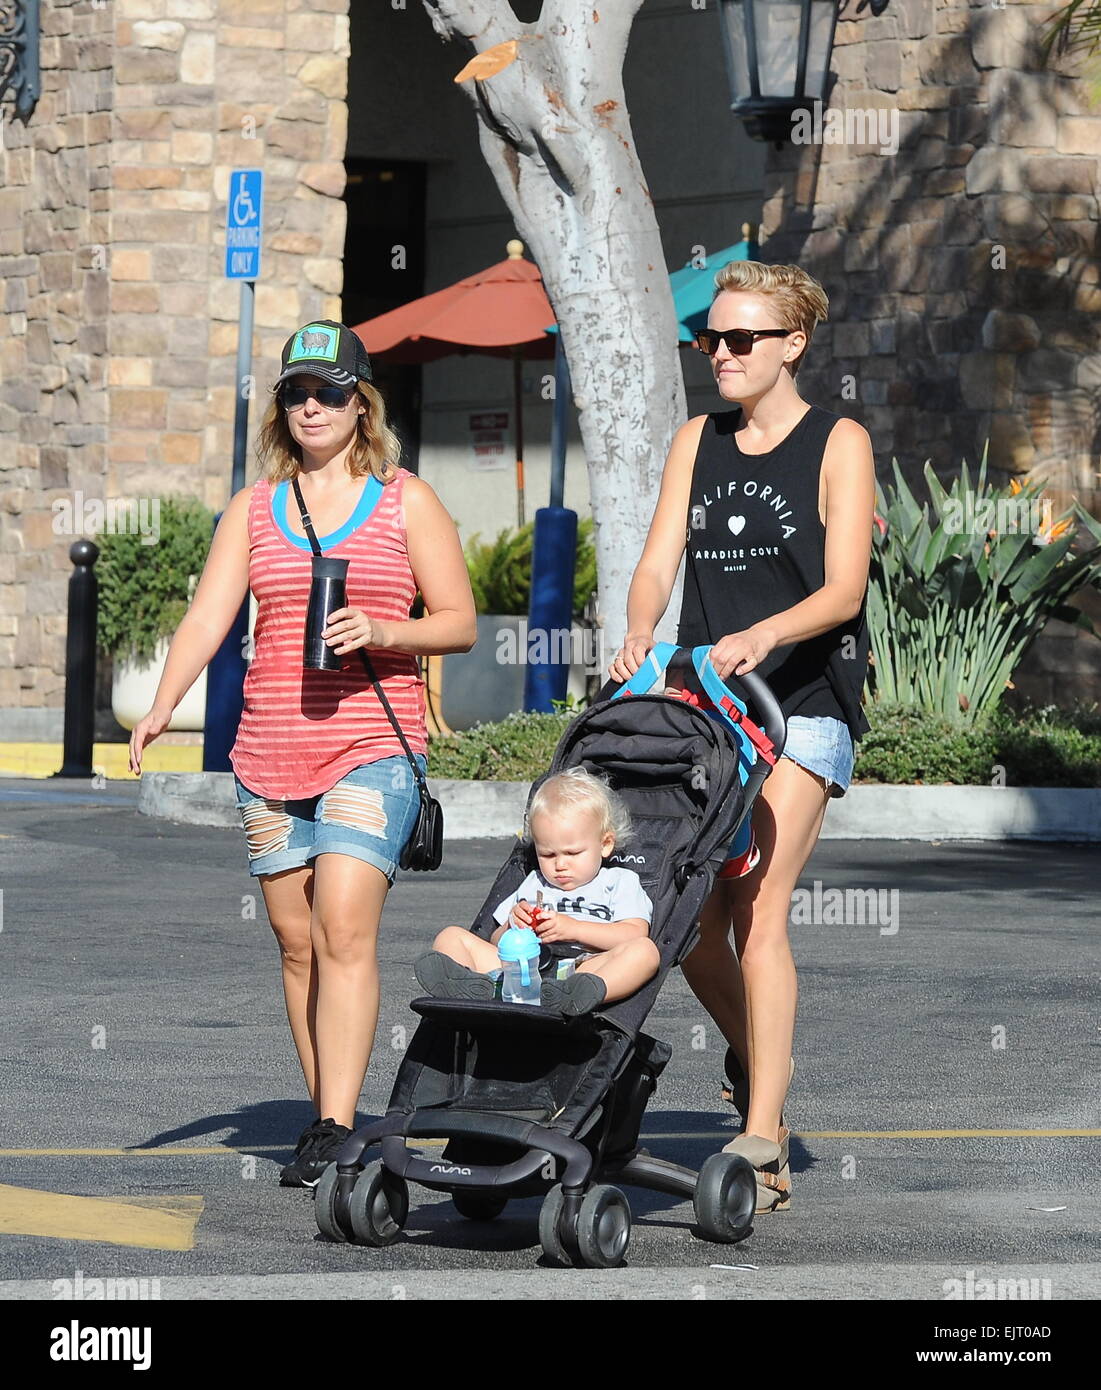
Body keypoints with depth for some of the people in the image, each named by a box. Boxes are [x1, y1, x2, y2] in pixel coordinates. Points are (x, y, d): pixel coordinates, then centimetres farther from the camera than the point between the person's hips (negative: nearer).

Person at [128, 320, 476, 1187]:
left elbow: (461, 623, 5)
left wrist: (381, 632, -14)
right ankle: (327, 1117, 15)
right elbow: (208, 617, 3)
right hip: (271, 751, 4)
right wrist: (161, 708, -13)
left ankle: (335, 1131, -21)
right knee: (297, 940, 5)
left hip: (372, 746, -4)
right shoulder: (256, 507, 13)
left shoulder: (405, 501, 5)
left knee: (345, 927, -17)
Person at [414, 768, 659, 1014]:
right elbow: (496, 942, 30)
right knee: (451, 937, -7)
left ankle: (590, 990, -64)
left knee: (645, 951, -31)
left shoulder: (620, 882, 20)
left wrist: (574, 929, -9)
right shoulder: (534, 884, 34)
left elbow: (635, 934, 1)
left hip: (586, 965, -4)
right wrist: (511, 927, 6)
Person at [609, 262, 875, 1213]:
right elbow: (658, 565, 5)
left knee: (758, 910, -15)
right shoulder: (697, 442, 13)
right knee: (691, 918, 0)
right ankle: (755, 1064, 29)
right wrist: (639, 637, -16)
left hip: (804, 704, -5)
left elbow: (843, 589, -10)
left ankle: (761, 1148, -14)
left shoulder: (839, 445, -2)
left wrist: (762, 636, -29)